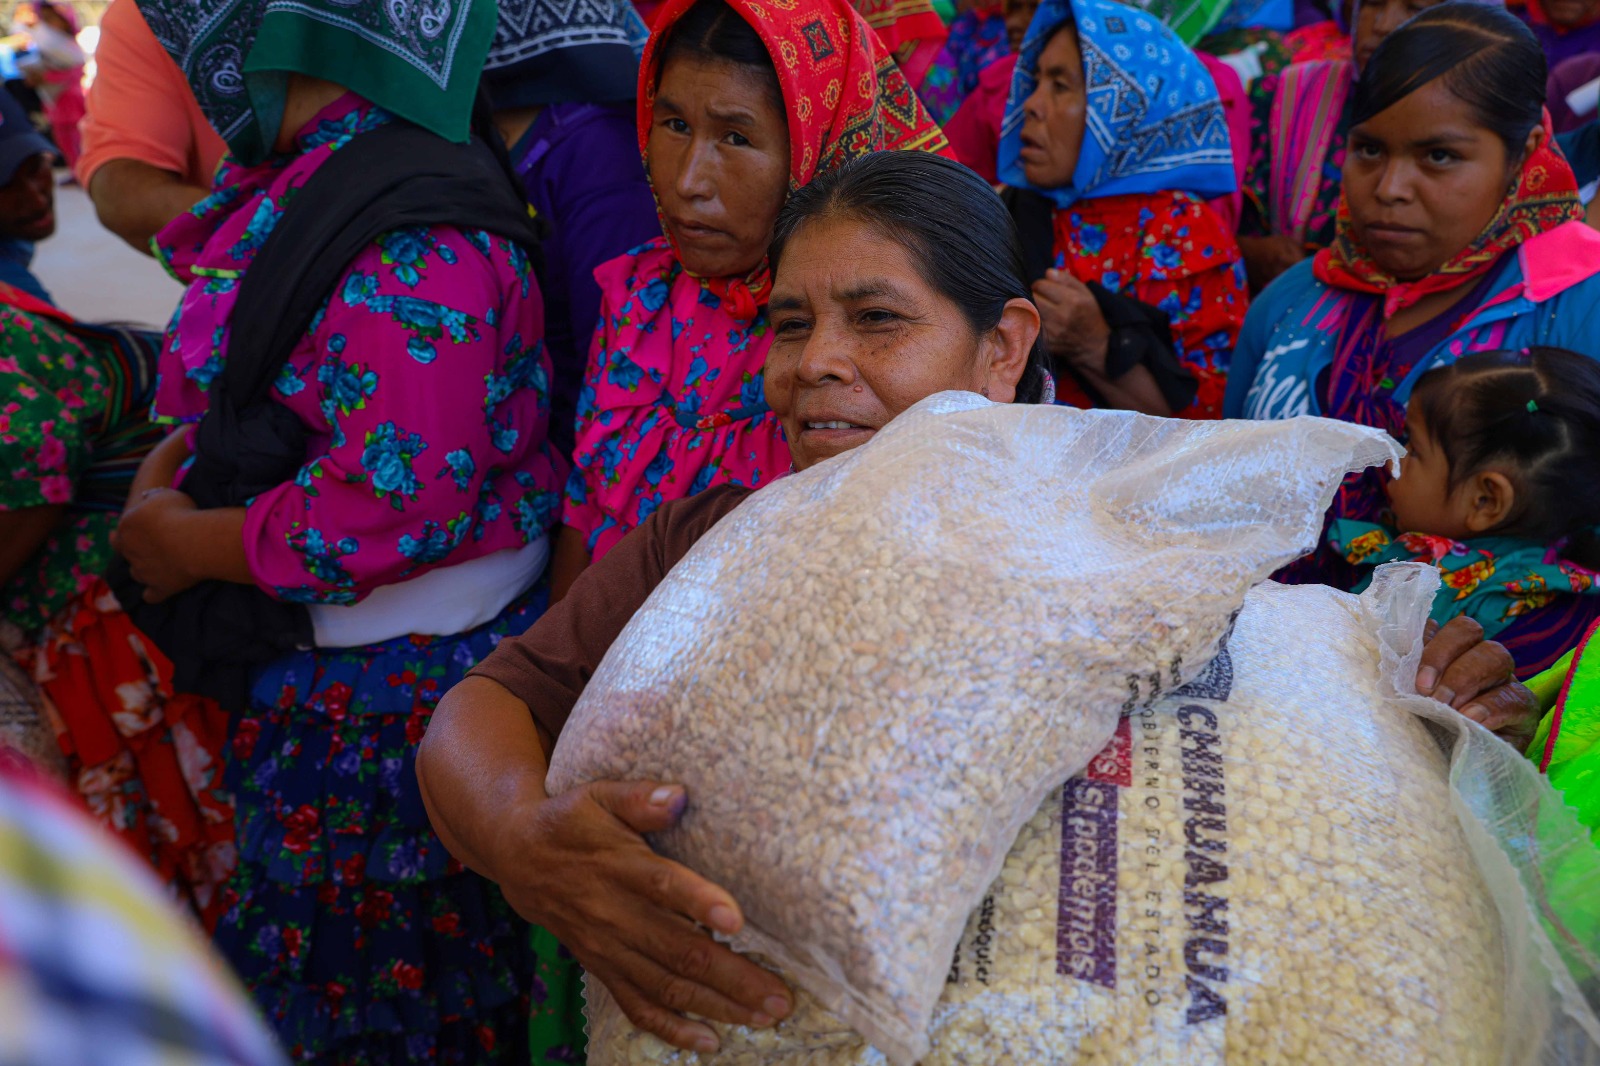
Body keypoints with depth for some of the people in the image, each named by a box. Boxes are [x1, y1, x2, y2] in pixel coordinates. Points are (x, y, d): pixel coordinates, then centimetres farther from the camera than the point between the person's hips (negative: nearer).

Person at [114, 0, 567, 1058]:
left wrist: (179, 543, -15)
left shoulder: (406, 246, -26)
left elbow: (395, 507, -28)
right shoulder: (296, 186, 6)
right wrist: (162, 477, 3)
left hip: (395, 699, -9)